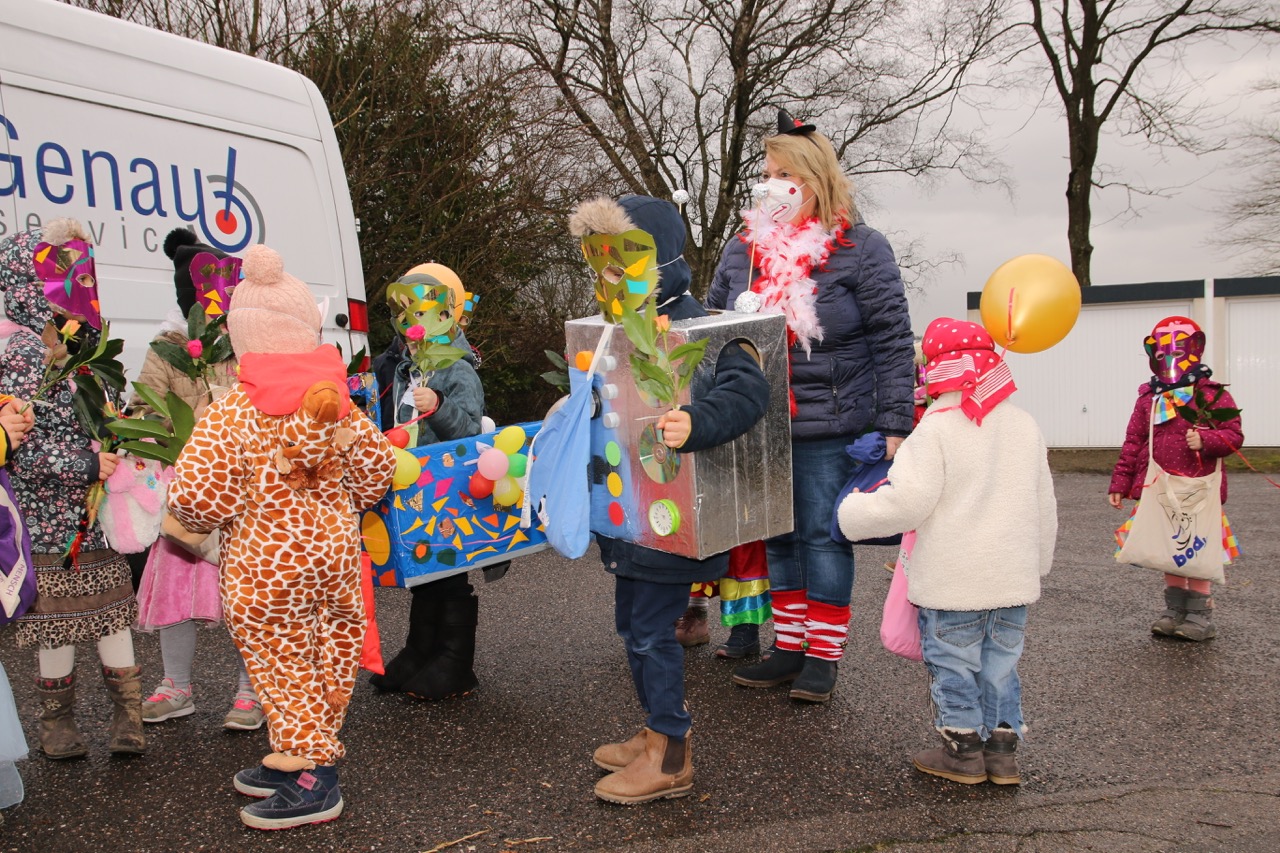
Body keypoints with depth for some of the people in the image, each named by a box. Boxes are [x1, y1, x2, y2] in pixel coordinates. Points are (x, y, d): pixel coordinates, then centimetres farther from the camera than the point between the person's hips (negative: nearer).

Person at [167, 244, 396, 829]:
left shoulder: (230, 414, -14)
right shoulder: (337, 404, -1)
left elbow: (196, 496, -18)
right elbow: (376, 472, 4)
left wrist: (205, 523, 5)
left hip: (264, 567, -5)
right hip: (334, 551, 5)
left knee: (283, 664, 7)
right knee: (328, 656, 17)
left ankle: (309, 781, 12)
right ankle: (294, 761, 33)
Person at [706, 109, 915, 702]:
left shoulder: (860, 248, -5)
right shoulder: (741, 252, 8)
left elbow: (893, 342, -7)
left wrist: (894, 425, -12)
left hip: (831, 429, -5)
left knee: (823, 537, 3)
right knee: (776, 537, 12)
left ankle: (824, 655, 18)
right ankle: (788, 648, 26)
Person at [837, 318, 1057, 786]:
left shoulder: (936, 428, -15)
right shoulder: (1025, 425, 6)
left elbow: (907, 501, -21)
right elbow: (1044, 506, 14)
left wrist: (852, 512, -6)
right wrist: (1038, 562, 27)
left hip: (952, 582, -6)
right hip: (1014, 577, 6)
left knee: (952, 664, 9)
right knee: (1000, 662, 18)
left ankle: (963, 750, 19)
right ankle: (1002, 749, 25)